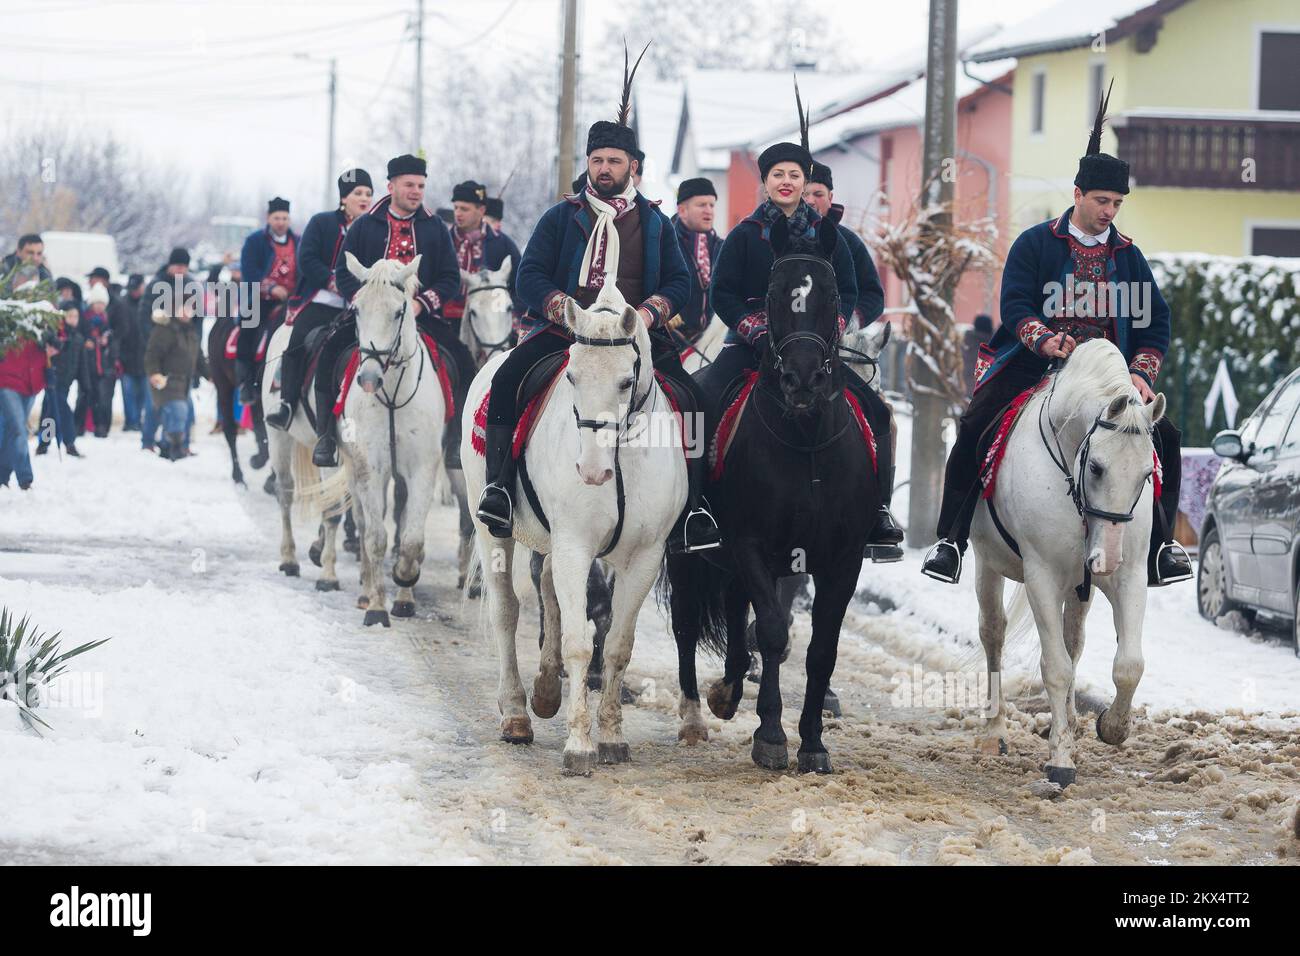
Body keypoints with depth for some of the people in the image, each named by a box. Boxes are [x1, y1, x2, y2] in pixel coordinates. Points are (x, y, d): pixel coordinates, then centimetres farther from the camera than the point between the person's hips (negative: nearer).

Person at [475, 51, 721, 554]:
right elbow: (530, 275, 4)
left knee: (690, 397, -23)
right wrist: (562, 307, -15)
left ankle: (693, 510, -20)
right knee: (507, 380, -27)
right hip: (564, 326, 0)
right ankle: (500, 486, -23)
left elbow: (679, 282, 10)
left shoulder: (655, 223, 14)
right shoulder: (562, 217, 11)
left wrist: (650, 310, -11)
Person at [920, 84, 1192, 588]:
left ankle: (1160, 545, 3)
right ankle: (950, 540, -17)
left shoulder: (1127, 256, 10)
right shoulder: (1035, 243, 1)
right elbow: (1014, 304, -8)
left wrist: (1142, 372, -5)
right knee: (975, 427, -24)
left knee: (1163, 435, -10)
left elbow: (1156, 319, 10)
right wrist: (1045, 339, -27)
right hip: (1033, 359, -3)